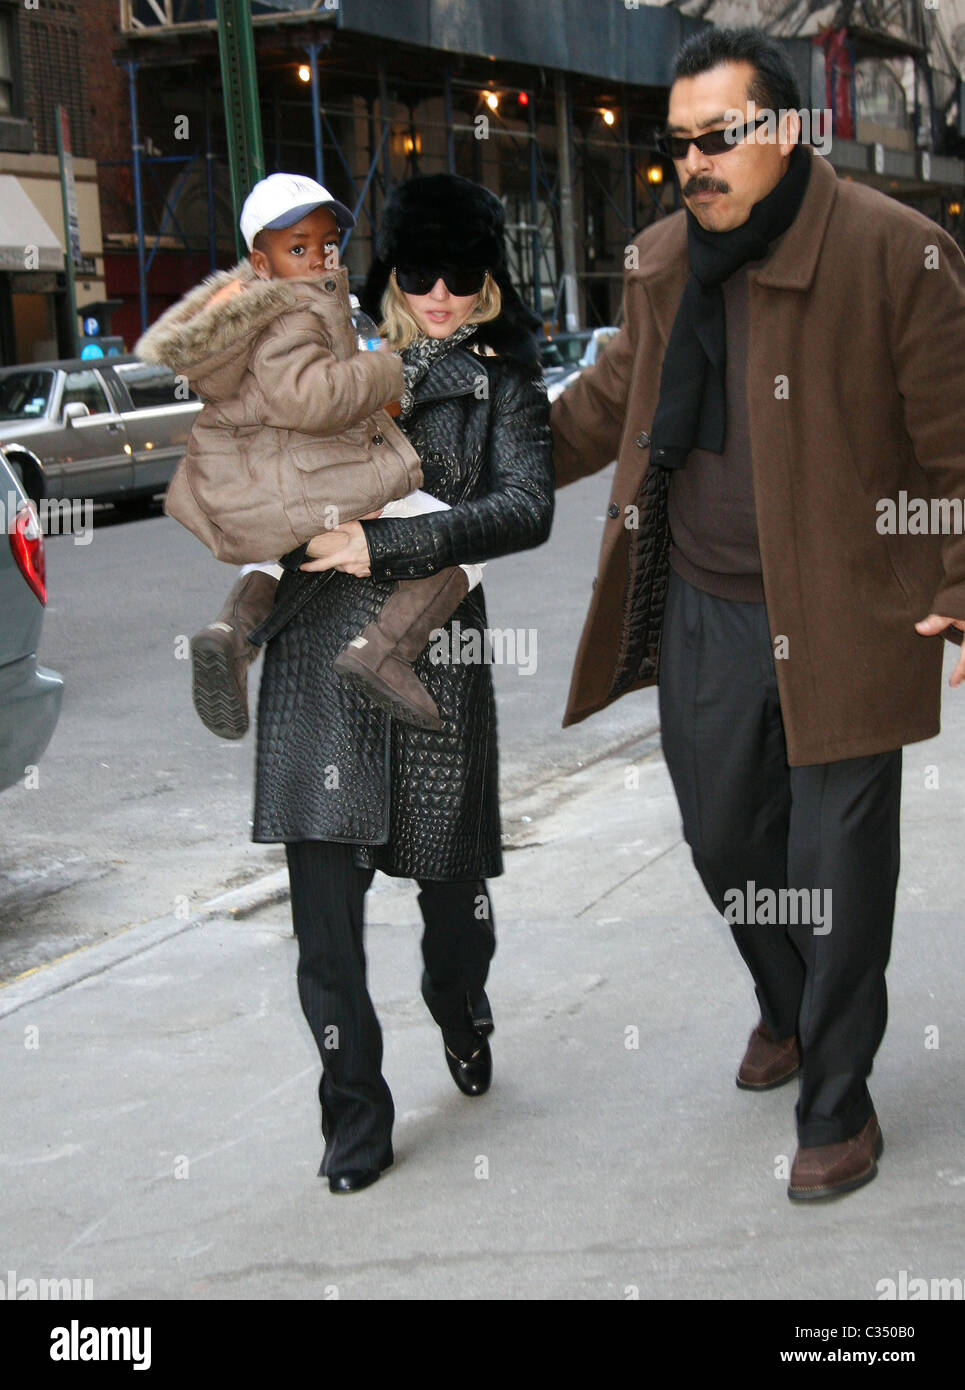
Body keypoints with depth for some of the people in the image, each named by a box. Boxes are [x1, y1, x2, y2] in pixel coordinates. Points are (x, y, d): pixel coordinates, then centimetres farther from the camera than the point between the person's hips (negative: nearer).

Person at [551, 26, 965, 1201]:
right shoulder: (662, 260, 5)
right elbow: (611, 400, 17)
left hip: (841, 624, -5)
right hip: (703, 617, 6)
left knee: (835, 870, 4)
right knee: (723, 838, 19)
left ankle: (837, 1105, 22)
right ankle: (787, 1012, 47)